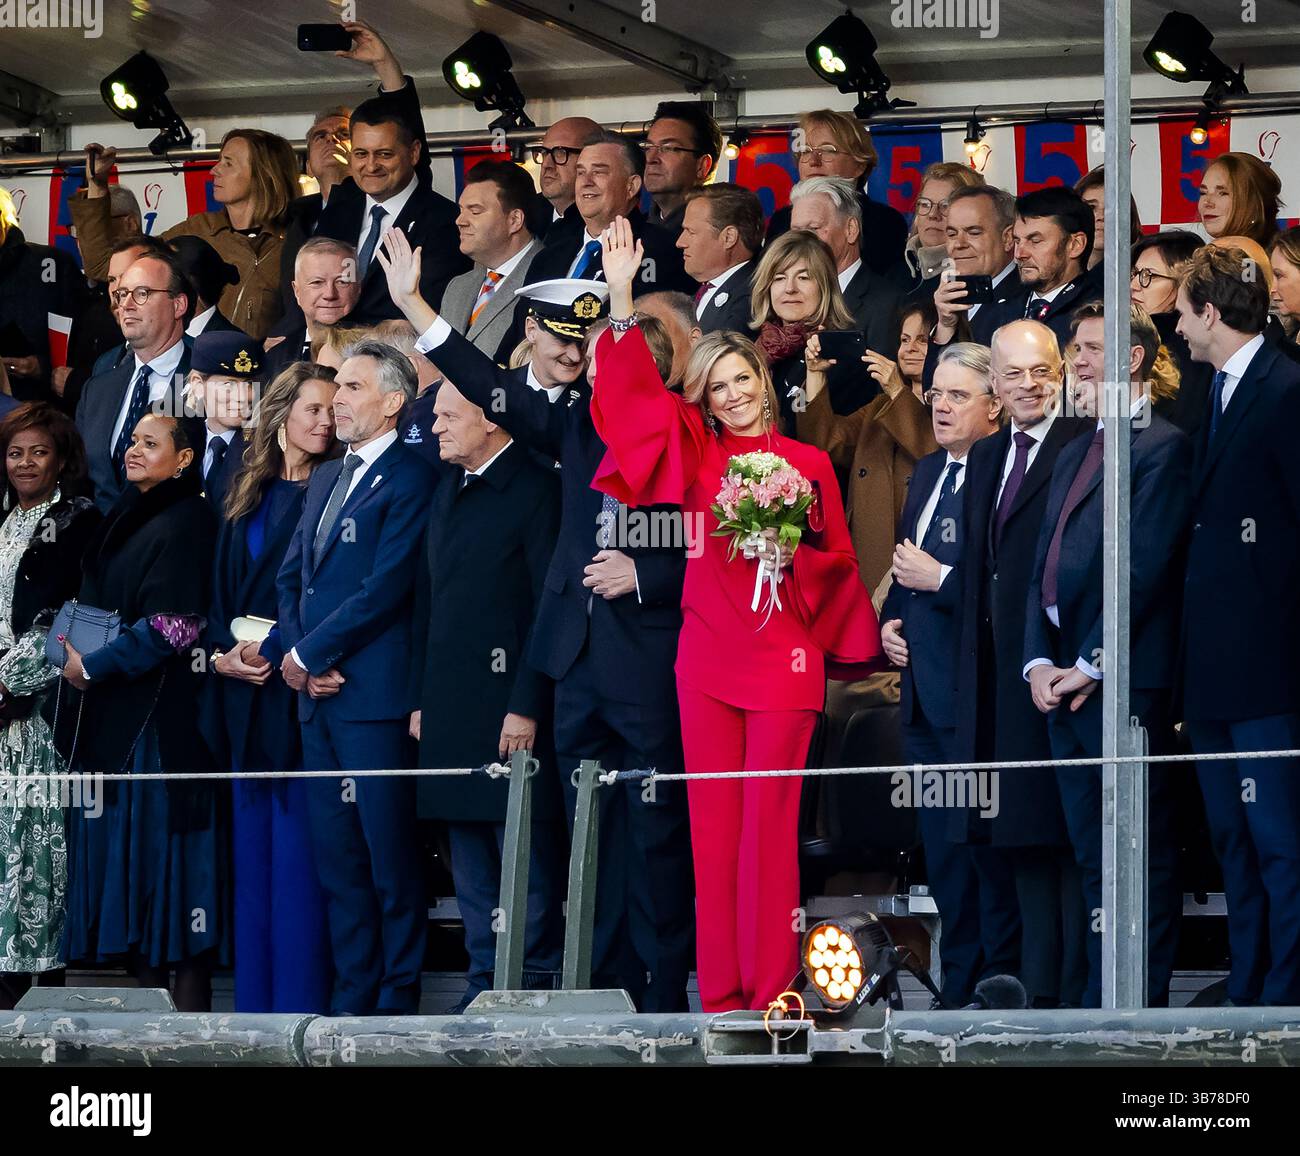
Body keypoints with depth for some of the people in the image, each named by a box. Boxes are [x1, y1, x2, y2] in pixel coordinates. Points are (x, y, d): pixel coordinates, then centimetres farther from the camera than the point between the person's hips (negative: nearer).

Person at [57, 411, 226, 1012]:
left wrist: (92, 666, -13)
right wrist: (75, 650, 6)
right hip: (113, 715, 9)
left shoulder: (184, 523, -11)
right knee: (125, 848, 8)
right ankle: (147, 995, 12)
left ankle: (189, 1007, -2)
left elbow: (171, 626, -18)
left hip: (161, 712, -9)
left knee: (162, 844, -6)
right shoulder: (125, 519, 15)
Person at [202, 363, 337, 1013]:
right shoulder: (247, 496, 14)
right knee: (251, 853, 8)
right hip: (245, 695, 6)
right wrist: (223, 655, 0)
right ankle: (253, 1001, 13)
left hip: (299, 689, -6)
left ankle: (299, 1002, -5)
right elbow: (222, 590, 16)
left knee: (296, 854, -7)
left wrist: (280, 654, -16)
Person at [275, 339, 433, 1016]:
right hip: (319, 696, 8)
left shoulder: (409, 480, -8)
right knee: (336, 860, 10)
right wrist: (299, 661, 0)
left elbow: (384, 590, -15)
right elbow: (291, 578, 17)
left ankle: (397, 1004, 1)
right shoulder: (326, 480, 19)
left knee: (390, 860, -4)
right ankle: (351, 1000, 15)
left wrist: (308, 654, -9)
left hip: (376, 699, -8)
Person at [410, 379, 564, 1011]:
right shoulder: (446, 491, 16)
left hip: (510, 707, -8)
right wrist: (421, 696, 13)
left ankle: (535, 984, 4)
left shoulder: (536, 489, -8)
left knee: (528, 861, -3)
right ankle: (485, 985, 16)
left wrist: (527, 707, -16)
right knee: (471, 864, 11)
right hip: (451, 710, 8)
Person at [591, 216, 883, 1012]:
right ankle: (720, 991, 6)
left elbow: (838, 560, 7)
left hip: (783, 659, -2)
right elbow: (634, 390, -1)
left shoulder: (808, 464, 2)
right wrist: (622, 298, -9)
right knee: (713, 819, 2)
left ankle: (770, 991, -1)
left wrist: (793, 559, -13)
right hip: (708, 654, 2)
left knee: (770, 821, -3)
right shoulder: (698, 454, 6)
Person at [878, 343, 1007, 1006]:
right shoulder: (927, 473, 16)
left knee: (985, 846, -4)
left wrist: (940, 579, -16)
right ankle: (960, 986, 21)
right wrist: (890, 621, 12)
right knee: (942, 851, 14)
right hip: (922, 692, 9)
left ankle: (999, 986, 3)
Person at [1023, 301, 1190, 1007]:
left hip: (1126, 682, -9)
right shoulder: (1073, 456, 22)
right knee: (1091, 856, 10)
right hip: (1063, 683, 9)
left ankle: (1144, 1005, -4)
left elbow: (1145, 566, -13)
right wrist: (1039, 662, 3)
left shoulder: (1162, 447, -6)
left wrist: (1092, 665, -14)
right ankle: (1100, 1003, 13)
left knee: (1144, 852, -5)